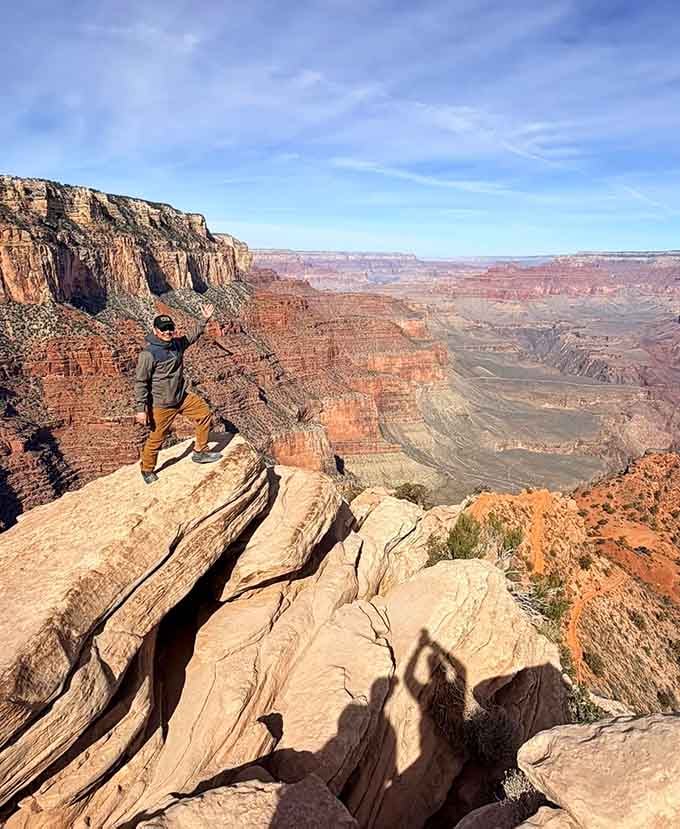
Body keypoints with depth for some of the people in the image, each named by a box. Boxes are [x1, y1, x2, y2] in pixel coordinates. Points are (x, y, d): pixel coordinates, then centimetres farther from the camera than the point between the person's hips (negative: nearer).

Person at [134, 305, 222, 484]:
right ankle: (147, 470, 30)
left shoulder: (177, 343, 0)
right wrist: (140, 409, -19)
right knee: (156, 438, 5)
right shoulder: (148, 354, -21)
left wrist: (204, 320, 19)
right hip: (162, 404, -7)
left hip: (183, 397, 7)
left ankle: (200, 452, 25)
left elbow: (192, 336, 23)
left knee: (205, 414, 10)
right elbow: (140, 383, -18)